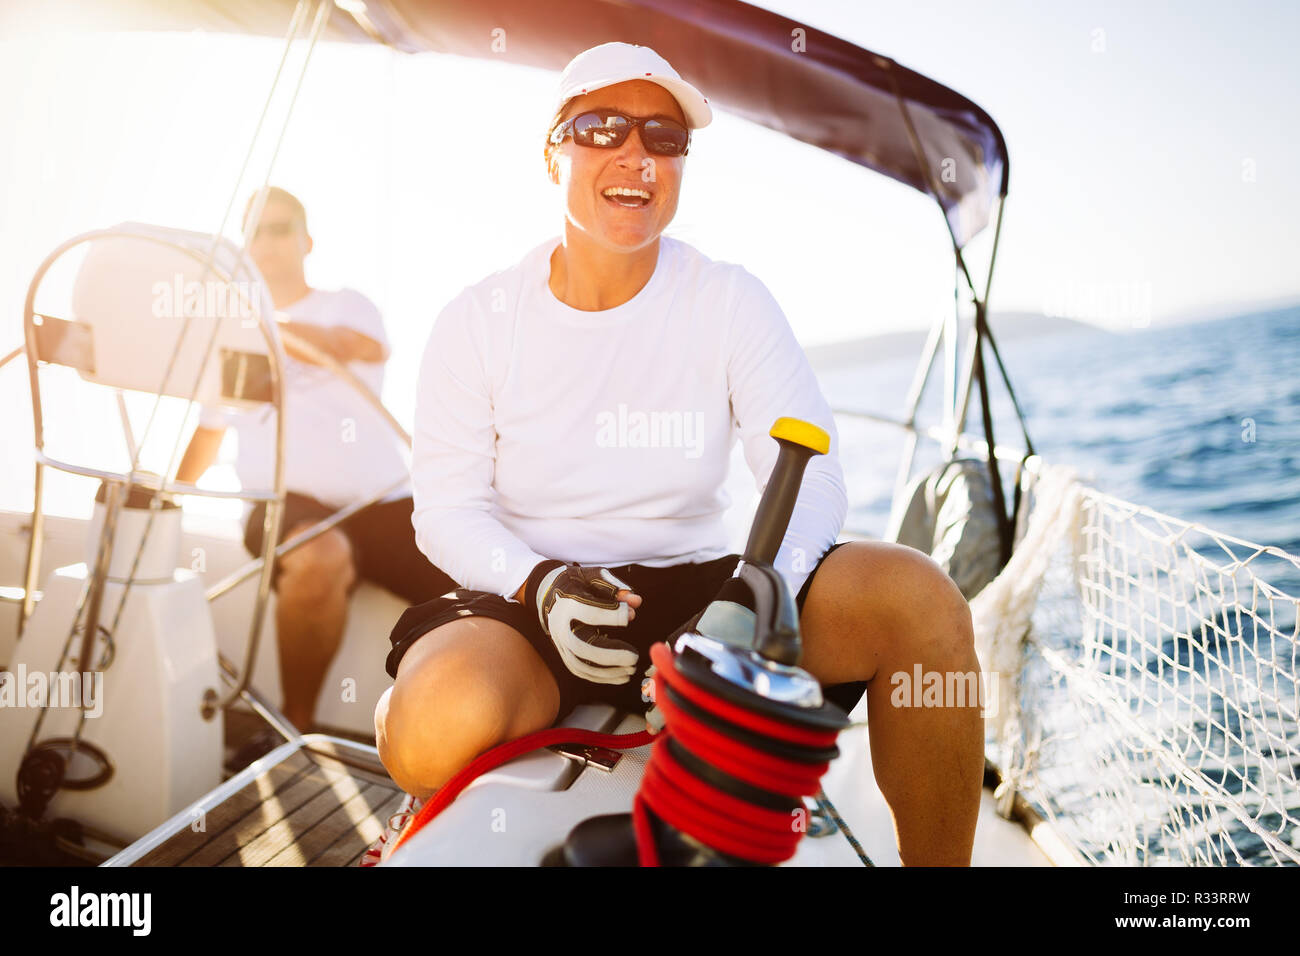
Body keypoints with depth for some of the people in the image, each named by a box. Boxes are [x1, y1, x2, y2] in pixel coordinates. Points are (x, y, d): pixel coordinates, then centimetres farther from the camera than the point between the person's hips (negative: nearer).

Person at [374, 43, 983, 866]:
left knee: (916, 596, -23)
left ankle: (936, 859, -1)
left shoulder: (732, 302, 0)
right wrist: (540, 583, -23)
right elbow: (447, 507, -2)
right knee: (443, 713, -37)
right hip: (528, 608, -1)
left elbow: (812, 478, -6)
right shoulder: (479, 322, 0)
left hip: (697, 592, 2)